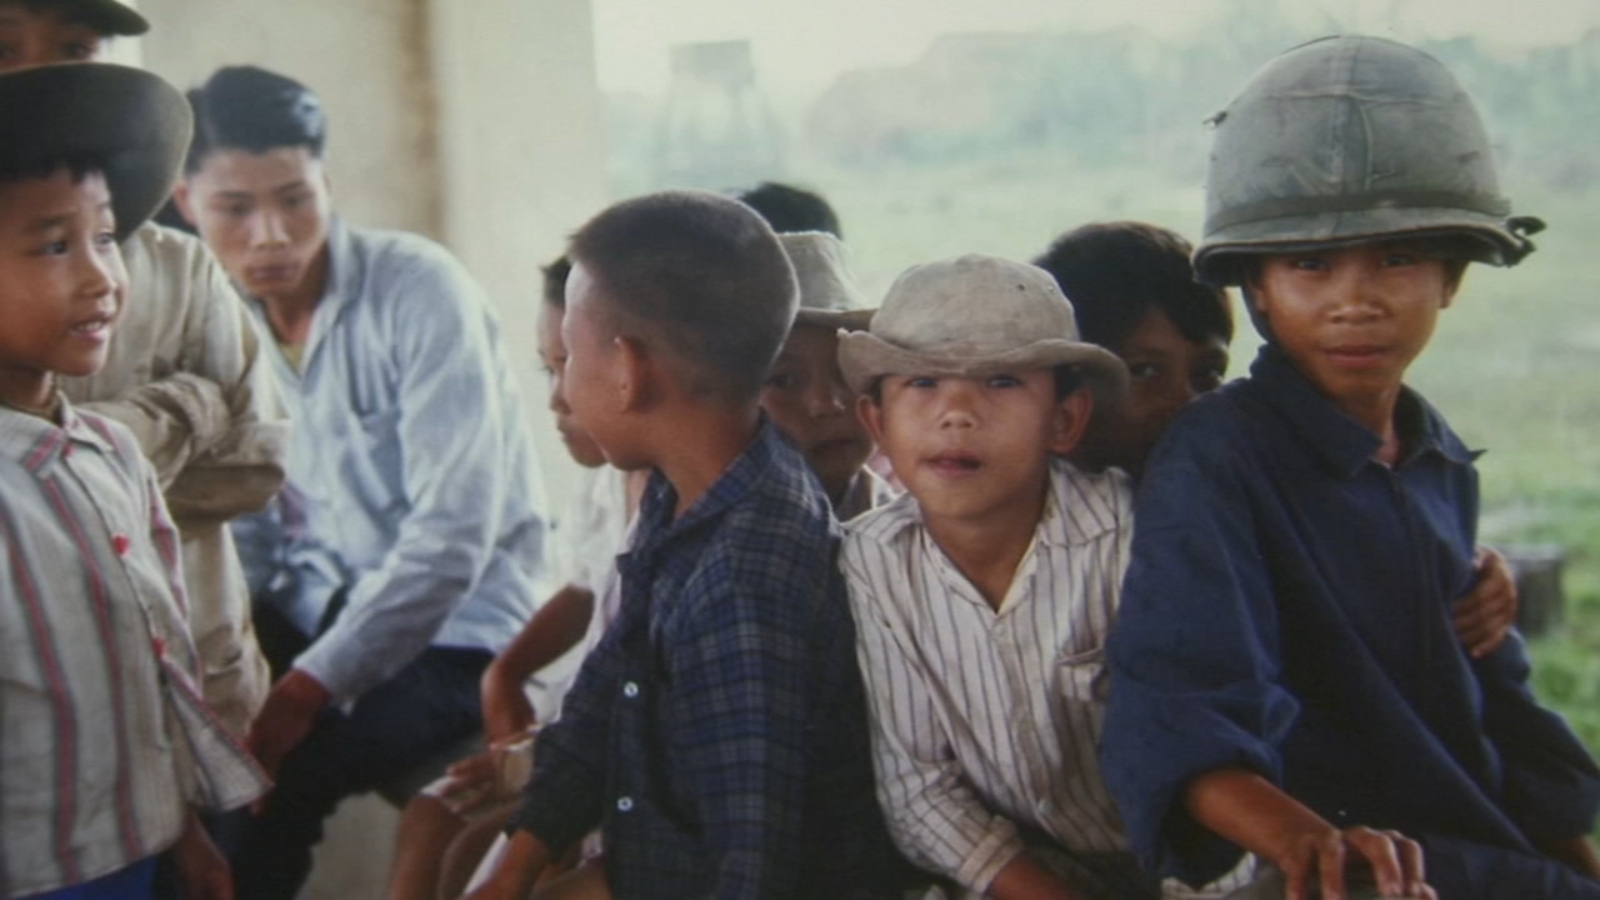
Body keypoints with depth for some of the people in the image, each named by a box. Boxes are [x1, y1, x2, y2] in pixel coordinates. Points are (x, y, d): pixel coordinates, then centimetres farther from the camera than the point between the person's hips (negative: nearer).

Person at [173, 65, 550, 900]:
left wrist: (312, 684, -28)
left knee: (275, 776, -26)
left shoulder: (418, 290, -17)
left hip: (449, 631, -5)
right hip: (314, 609, 5)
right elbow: (248, 521, 4)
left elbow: (455, 529, -24)